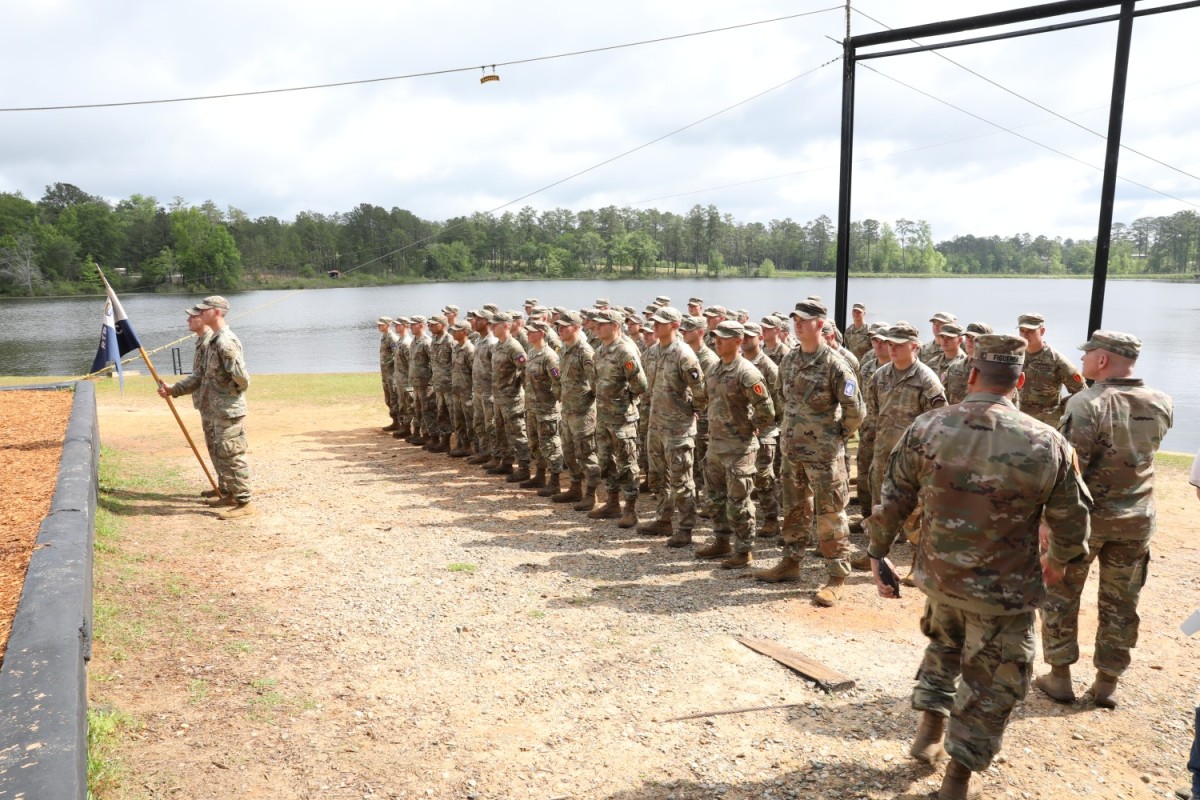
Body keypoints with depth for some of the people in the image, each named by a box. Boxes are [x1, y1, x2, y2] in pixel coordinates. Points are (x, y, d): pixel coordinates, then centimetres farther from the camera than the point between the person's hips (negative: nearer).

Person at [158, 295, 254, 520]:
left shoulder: (226, 342, -18)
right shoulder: (214, 340, 14)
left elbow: (242, 379, -24)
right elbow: (202, 376, 19)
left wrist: (227, 394, -5)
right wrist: (173, 390, 14)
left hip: (229, 412, -10)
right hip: (215, 412, 10)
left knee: (231, 456, -5)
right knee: (220, 455, 18)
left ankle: (245, 503, 1)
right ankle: (231, 495, 30)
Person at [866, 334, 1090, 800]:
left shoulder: (927, 428, -12)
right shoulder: (1047, 444, -15)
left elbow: (893, 500, -5)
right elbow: (1072, 520, -3)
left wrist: (878, 553, 8)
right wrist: (1059, 560, 17)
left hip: (938, 575, 2)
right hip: (1005, 589, -2)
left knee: (944, 642, 31)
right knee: (992, 683, 16)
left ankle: (928, 730, 36)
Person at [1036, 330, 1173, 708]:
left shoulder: (1087, 403, -20)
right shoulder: (1161, 404, -2)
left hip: (1085, 515, -4)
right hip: (1137, 519, 5)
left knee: (1061, 596, 11)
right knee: (1120, 604, 14)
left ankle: (1059, 677, 18)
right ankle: (1107, 683, 23)